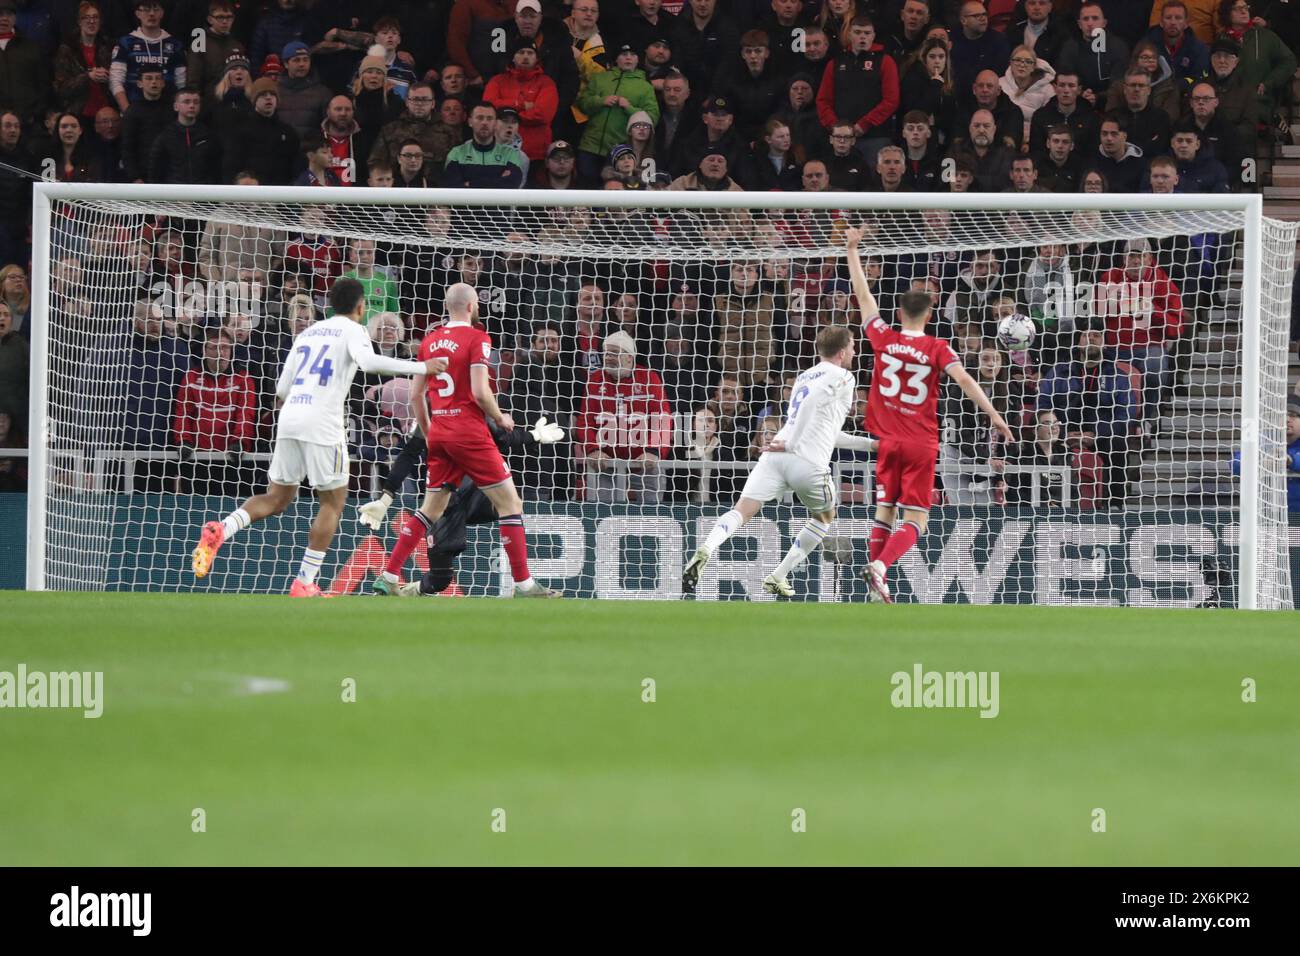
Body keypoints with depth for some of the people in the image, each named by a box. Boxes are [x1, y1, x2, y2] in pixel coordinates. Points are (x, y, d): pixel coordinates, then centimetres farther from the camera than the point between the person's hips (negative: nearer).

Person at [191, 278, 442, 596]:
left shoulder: (308, 332, 23)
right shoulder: (352, 330, 5)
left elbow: (282, 389, 21)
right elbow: (366, 360, -17)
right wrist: (420, 367, -13)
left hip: (289, 417, 6)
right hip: (322, 424, -6)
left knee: (278, 497, 13)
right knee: (333, 501, 6)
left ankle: (220, 531, -12)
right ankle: (305, 583, 1)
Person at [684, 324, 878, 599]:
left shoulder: (804, 377, 31)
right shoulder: (842, 377, 7)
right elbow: (813, 398, -13)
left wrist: (868, 444, 43)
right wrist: (791, 443, -12)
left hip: (776, 457, 5)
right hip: (809, 462, -5)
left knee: (742, 511, -8)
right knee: (824, 516, 22)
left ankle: (705, 551, -37)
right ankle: (778, 578, 14)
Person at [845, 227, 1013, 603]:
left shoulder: (884, 339, -1)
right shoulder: (937, 349, -6)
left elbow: (863, 296, 6)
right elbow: (964, 379, -18)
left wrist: (853, 248, 13)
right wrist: (993, 414, -16)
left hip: (888, 440, 2)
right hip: (922, 444, -2)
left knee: (884, 512, 14)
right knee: (914, 521, -3)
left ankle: (876, 576, 8)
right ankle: (880, 565, -26)